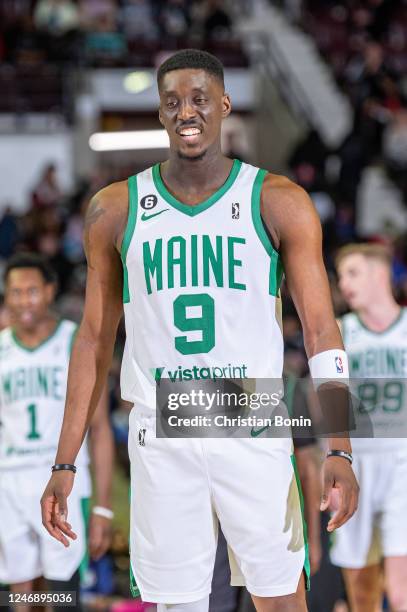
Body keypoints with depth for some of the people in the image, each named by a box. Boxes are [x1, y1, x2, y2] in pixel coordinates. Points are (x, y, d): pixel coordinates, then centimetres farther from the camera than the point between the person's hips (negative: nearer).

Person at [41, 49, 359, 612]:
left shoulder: (279, 203, -2)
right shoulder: (115, 210, 4)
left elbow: (321, 330, -3)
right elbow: (95, 340, 8)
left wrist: (339, 450, -13)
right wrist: (65, 464, 4)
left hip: (254, 433, -1)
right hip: (161, 436, 1)